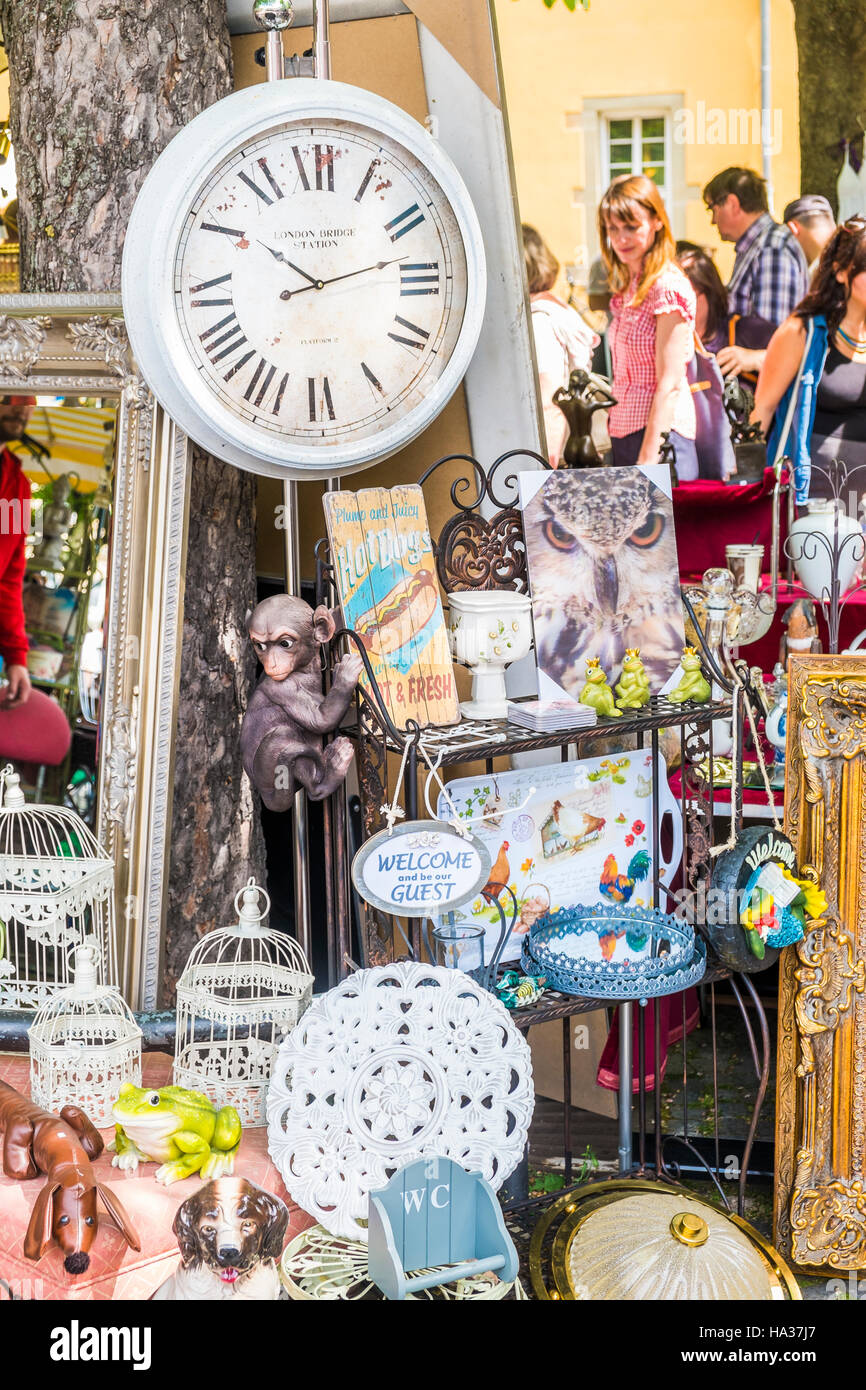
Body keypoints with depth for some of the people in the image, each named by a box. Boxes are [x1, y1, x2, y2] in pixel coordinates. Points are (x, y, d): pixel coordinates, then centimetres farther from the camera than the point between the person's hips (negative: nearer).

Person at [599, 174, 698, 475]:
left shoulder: (668, 287, -12)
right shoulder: (627, 289, 14)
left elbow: (669, 384, -16)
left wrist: (649, 457, -19)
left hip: (659, 433, -8)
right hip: (622, 434, 8)